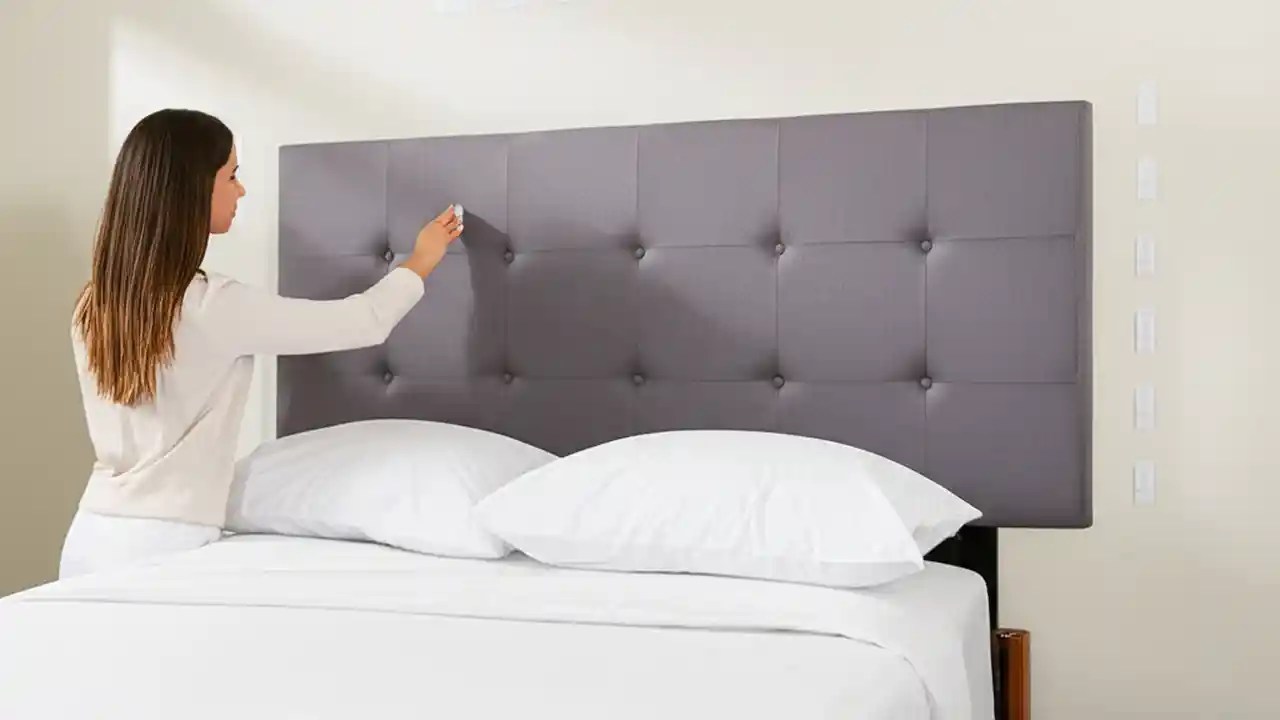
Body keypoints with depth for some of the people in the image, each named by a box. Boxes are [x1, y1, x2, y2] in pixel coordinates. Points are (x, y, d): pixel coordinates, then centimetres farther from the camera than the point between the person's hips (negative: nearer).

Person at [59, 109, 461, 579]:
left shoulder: (93, 306, 4)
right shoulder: (215, 306, -16)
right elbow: (366, 323, -6)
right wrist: (418, 264, 12)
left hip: (92, 537, 7)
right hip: (160, 543, -7)